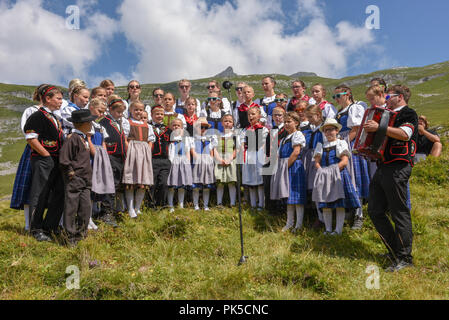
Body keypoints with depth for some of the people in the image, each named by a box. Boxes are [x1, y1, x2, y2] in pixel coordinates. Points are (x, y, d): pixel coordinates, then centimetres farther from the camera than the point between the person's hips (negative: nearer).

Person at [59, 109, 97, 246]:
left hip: (85, 180, 8)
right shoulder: (72, 138, -13)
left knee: (86, 207, 8)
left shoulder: (84, 138, 16)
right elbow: (63, 159, -17)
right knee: (71, 208, 0)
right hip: (74, 180, -8)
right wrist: (70, 172, -13)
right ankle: (70, 238, 9)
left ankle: (81, 234, 21)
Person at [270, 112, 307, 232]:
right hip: (285, 169, 9)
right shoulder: (284, 139, 21)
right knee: (288, 197, 12)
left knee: (296, 196, -7)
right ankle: (289, 223, 19)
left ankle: (299, 224, -3)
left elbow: (296, 152, -17)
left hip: (294, 167, -9)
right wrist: (281, 167, 7)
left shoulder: (297, 134, -5)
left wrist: (287, 165, -18)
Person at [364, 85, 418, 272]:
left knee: (399, 213, -5)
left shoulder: (408, 113, 0)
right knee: (375, 211, 7)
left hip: (397, 169, -9)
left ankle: (404, 258, 3)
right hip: (383, 168, 9)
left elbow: (405, 134, -19)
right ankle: (393, 251, 18)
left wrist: (379, 127, -23)